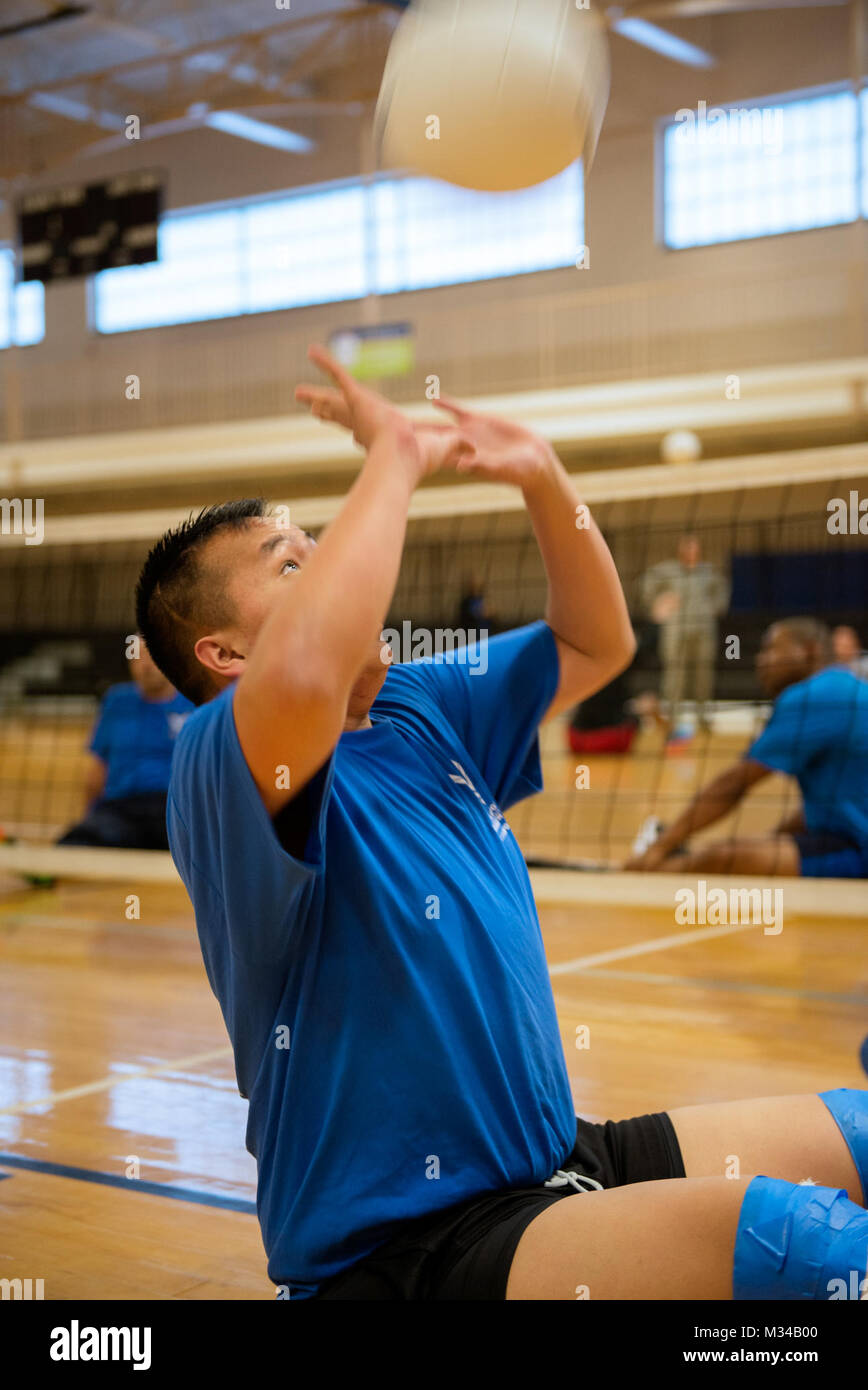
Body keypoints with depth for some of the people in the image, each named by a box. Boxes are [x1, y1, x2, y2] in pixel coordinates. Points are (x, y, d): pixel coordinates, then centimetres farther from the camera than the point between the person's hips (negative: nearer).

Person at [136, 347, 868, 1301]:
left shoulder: (421, 710, 11)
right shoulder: (220, 766, -15)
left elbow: (595, 644, 19)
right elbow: (303, 673, -38)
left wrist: (542, 478, 2)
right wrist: (396, 457, -24)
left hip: (556, 1165, 9)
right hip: (402, 1247, -9)